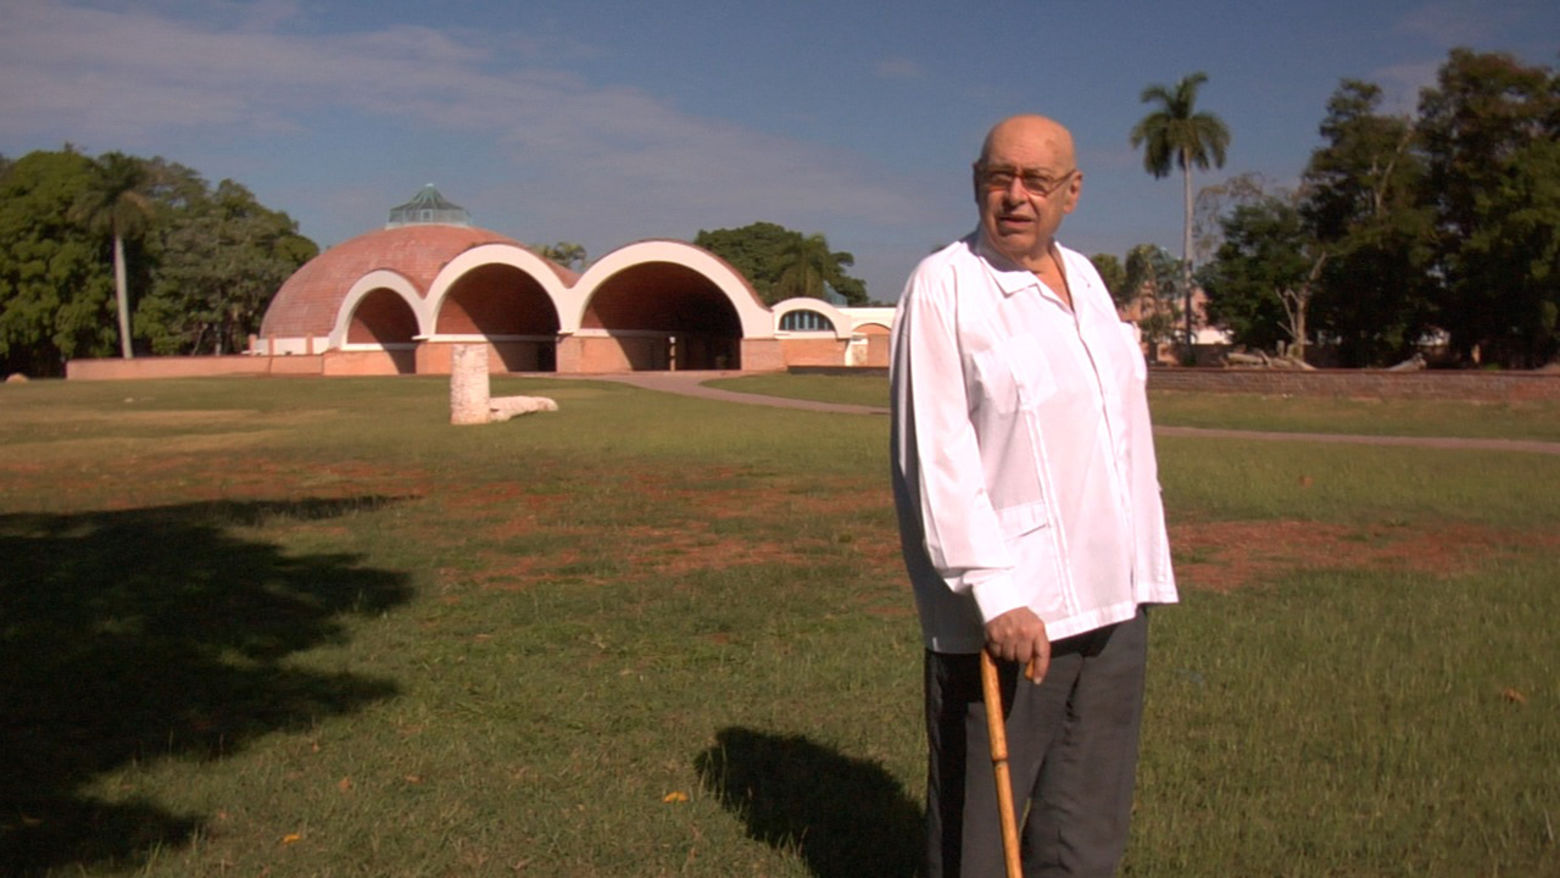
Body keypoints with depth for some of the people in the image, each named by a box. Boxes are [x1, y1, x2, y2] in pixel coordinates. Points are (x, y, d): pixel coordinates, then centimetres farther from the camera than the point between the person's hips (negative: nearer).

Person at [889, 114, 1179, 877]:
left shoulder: (1085, 277, 13)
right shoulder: (944, 286, -9)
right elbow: (937, 455, -16)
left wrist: (1142, 573, 17)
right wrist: (994, 592, -21)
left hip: (1111, 600, 7)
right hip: (1003, 611, -7)